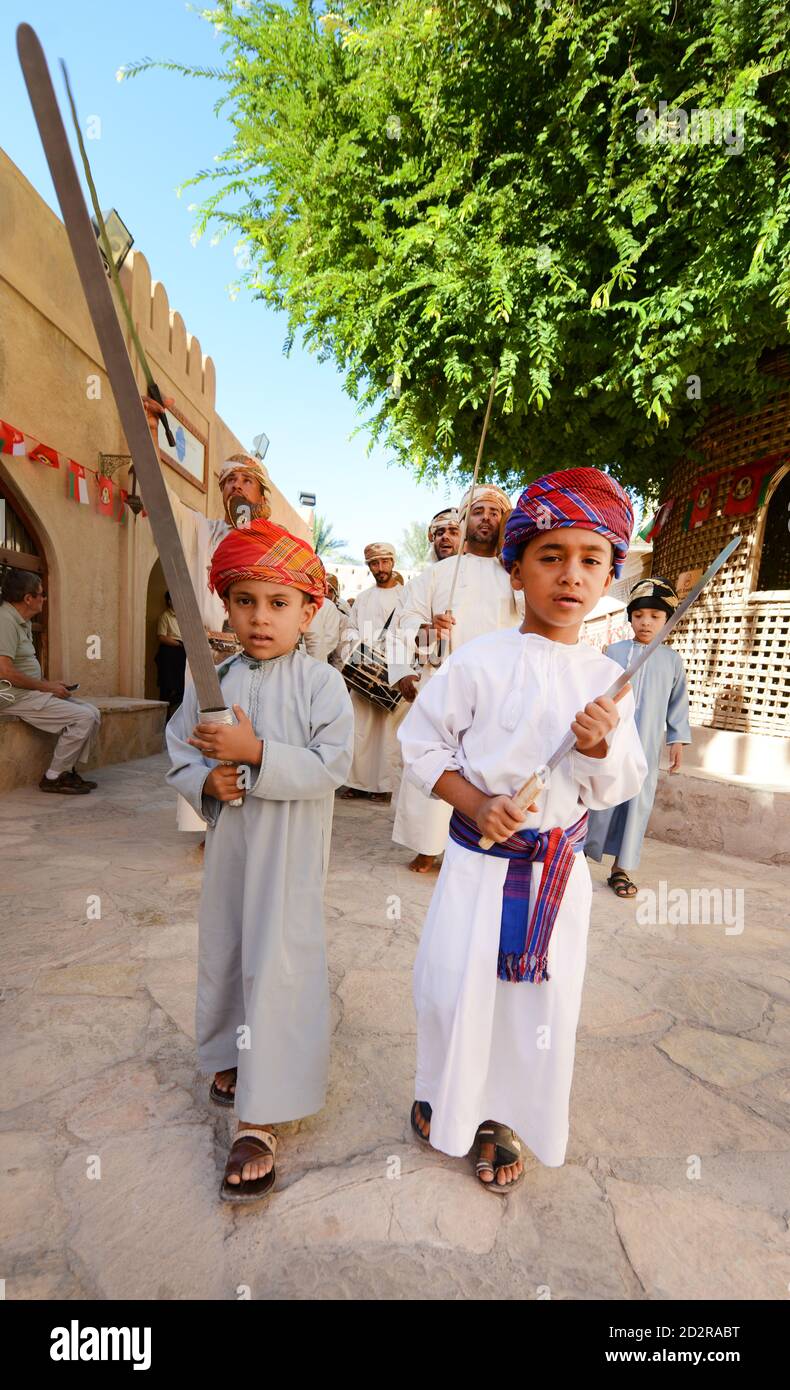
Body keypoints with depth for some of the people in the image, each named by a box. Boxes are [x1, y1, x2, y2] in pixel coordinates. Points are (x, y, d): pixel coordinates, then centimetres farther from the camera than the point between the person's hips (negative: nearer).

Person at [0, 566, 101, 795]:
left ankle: (67, 771, 6)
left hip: (30, 691, 10)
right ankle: (53, 778, -7)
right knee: (83, 717, -19)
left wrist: (50, 684, 6)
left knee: (92, 713, 2)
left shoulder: (23, 621, 15)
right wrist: (47, 686, -15)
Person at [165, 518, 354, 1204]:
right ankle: (232, 1055, 49)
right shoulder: (212, 681, 1)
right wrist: (208, 782, -16)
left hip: (292, 847, -5)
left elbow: (331, 767, -20)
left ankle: (261, 1118, 13)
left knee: (278, 966, -2)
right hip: (230, 838, 6)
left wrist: (257, 753, -28)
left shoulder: (321, 682, -12)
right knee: (224, 950, 21)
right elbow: (180, 756, 6)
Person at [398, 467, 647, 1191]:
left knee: (543, 999, 13)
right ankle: (443, 1097, 40)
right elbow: (423, 744, -6)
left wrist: (598, 744, -19)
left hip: (562, 868, 3)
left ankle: (501, 1115, 42)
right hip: (481, 860, -3)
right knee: (455, 989, 6)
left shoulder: (608, 678, 0)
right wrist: (476, 805, -17)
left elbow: (621, 787, 2)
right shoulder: (480, 661, -11)